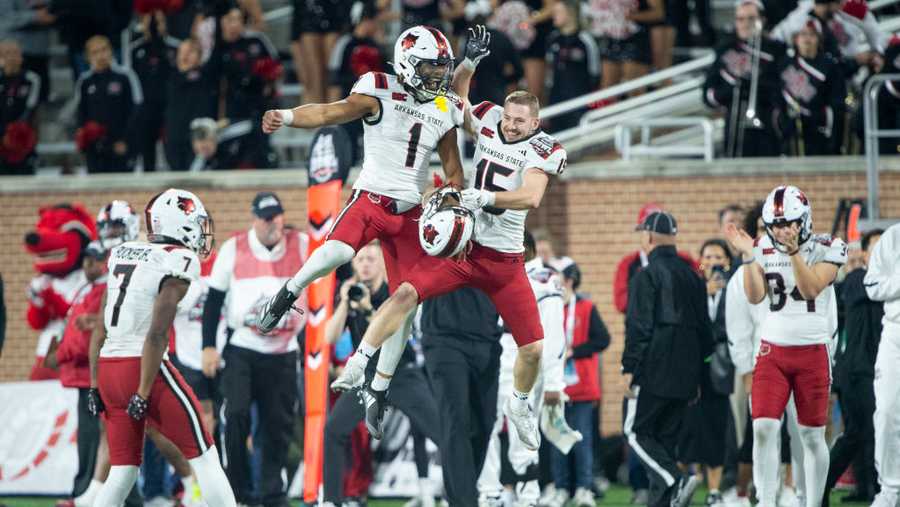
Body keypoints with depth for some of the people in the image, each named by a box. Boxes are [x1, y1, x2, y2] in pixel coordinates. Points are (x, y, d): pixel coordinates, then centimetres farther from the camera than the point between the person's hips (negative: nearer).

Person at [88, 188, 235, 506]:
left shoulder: (122, 254, 13)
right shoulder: (178, 262, -9)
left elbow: (101, 329, 14)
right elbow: (157, 334, -17)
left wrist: (95, 385, 17)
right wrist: (143, 394, -17)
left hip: (109, 368, 7)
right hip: (142, 369, -7)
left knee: (122, 472, 12)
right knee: (205, 459, 3)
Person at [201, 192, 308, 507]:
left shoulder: (303, 245, -1)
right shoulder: (233, 249, -1)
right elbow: (214, 299, 3)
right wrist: (208, 347, -2)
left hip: (283, 352, 1)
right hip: (241, 349, -1)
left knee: (279, 426, 4)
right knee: (236, 417, -14)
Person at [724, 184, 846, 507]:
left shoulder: (826, 250, -5)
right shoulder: (764, 250, 3)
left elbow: (811, 289, -18)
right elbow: (755, 297, -6)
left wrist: (793, 251, -28)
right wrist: (748, 256, -15)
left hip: (812, 351, -2)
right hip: (772, 350, 2)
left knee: (812, 435, 4)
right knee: (764, 428, -12)